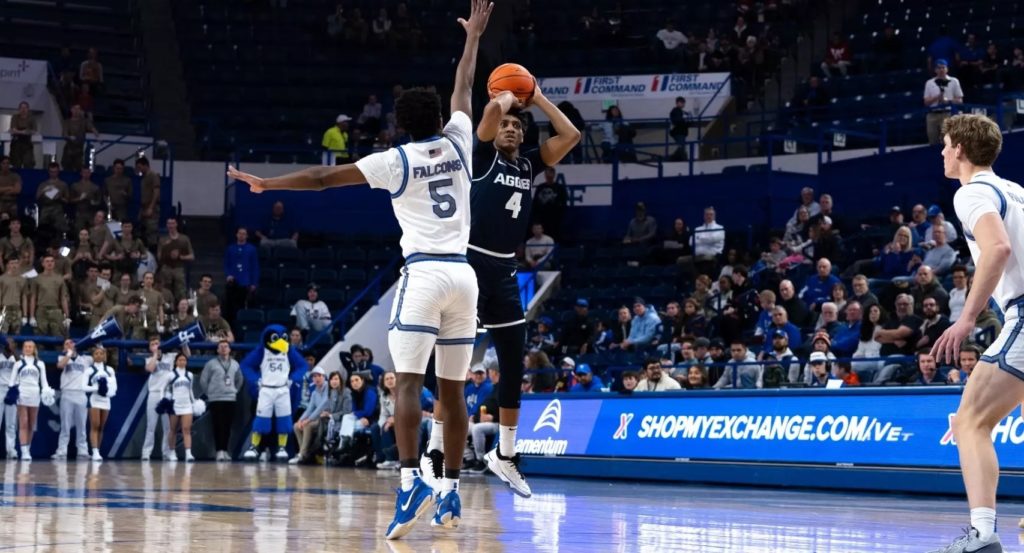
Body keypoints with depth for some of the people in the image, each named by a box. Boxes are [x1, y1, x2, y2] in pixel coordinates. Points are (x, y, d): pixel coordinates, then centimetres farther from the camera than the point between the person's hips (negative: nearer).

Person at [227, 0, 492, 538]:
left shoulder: (395, 160, 0)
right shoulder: (457, 144, 10)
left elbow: (323, 177, -1)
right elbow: (463, 91, 28)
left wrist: (267, 183, 8)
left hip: (423, 273, -5)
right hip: (463, 274, 5)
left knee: (407, 382, -9)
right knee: (452, 388, 9)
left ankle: (411, 481, -25)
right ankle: (451, 490, 10)